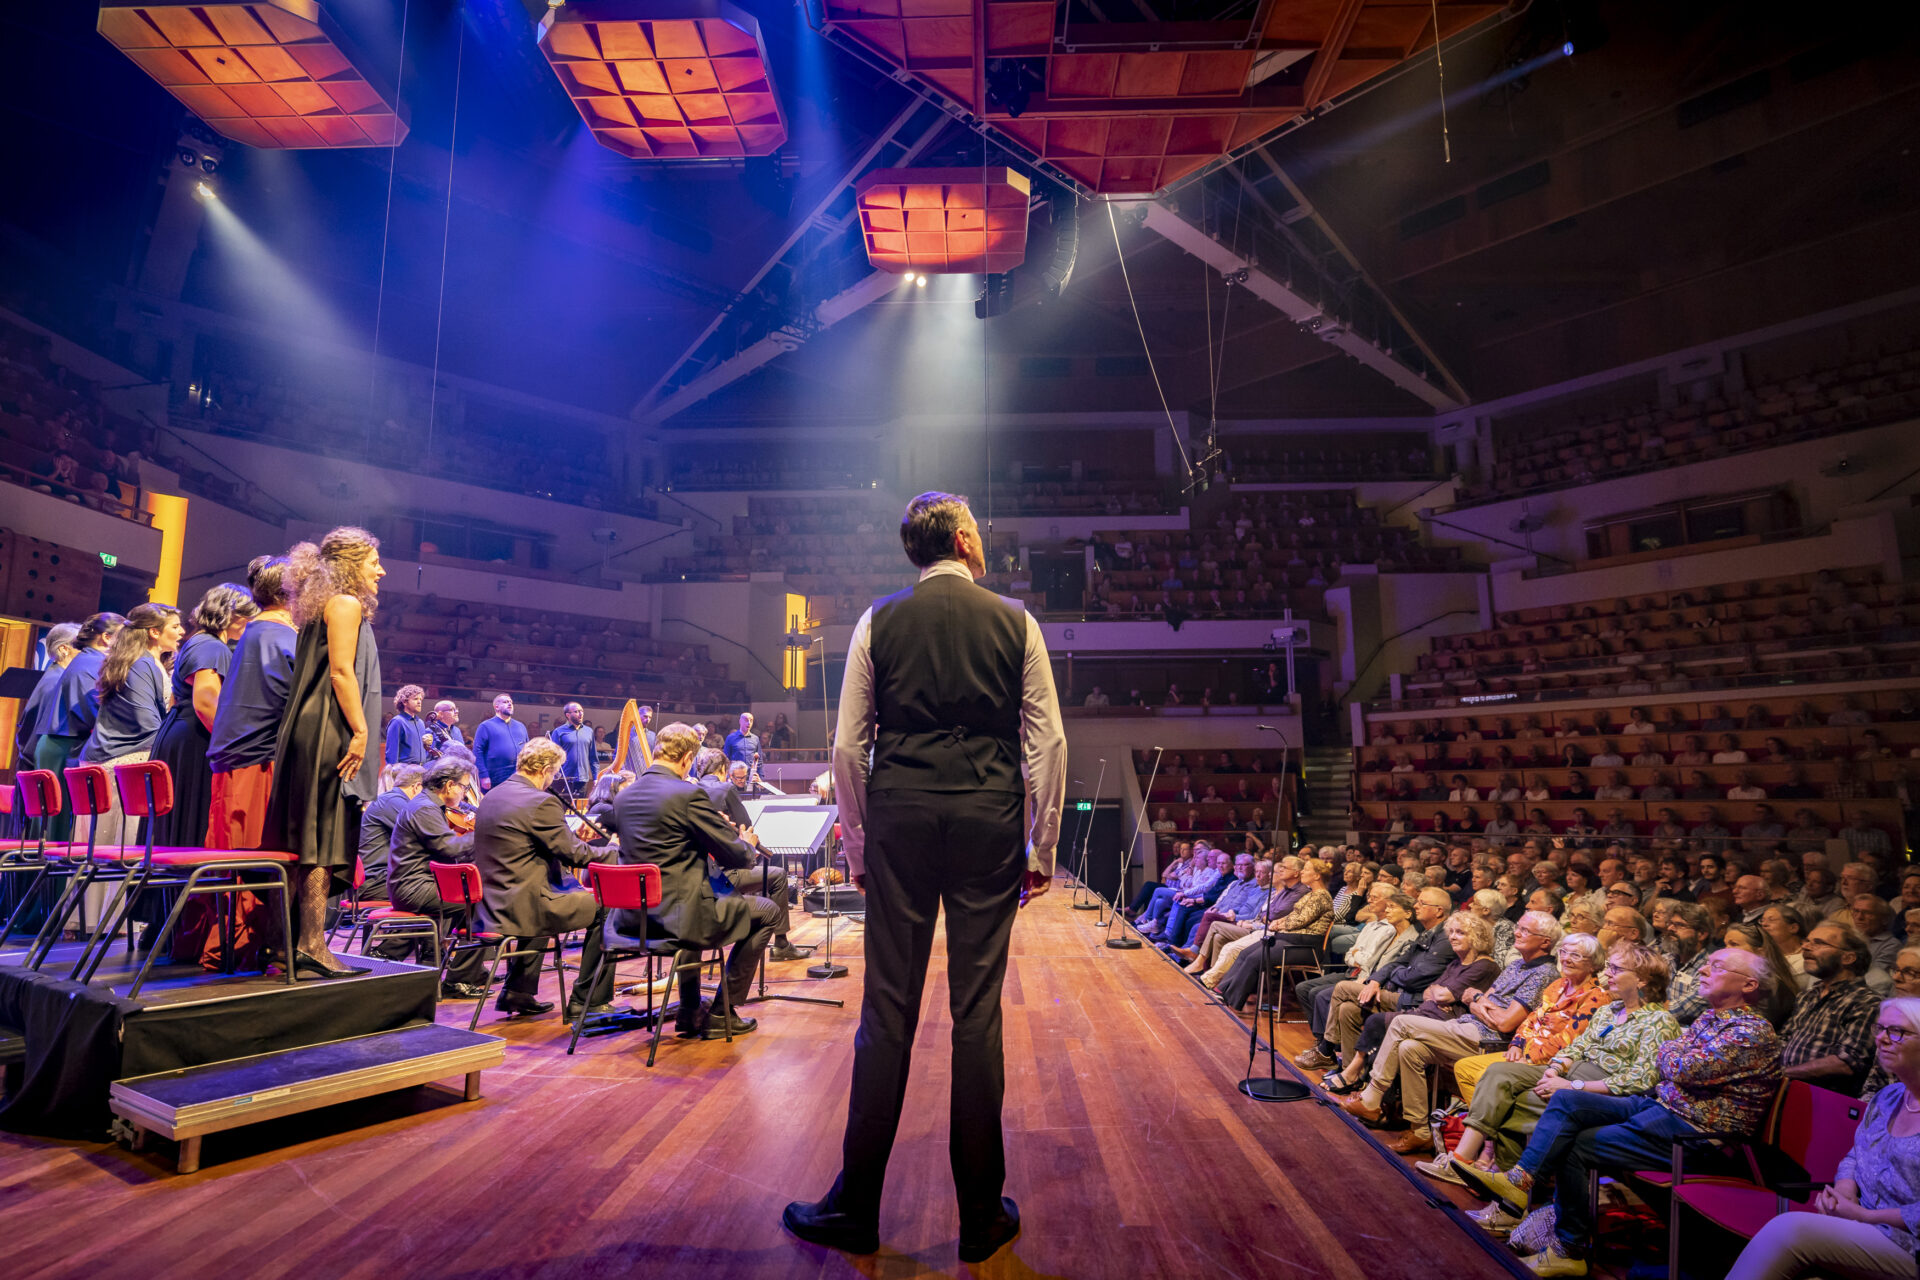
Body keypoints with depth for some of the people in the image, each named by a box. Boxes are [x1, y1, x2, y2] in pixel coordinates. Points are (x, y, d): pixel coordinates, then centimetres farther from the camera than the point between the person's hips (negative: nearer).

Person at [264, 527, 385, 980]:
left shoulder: (324, 605, 23)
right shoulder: (346, 604, -6)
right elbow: (341, 671, -16)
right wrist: (360, 730, -18)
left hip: (310, 736, 10)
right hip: (330, 735, -10)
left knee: (308, 840, 10)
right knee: (324, 841, -9)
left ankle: (297, 943, 15)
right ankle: (312, 946, -7)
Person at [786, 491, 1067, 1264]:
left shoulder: (879, 623, 5)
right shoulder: (1014, 623, 4)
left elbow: (849, 746, 2)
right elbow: (1047, 743, 0)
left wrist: (857, 847, 9)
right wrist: (1042, 848, 6)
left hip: (900, 820, 0)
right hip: (988, 822, 0)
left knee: (888, 1012, 7)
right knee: (977, 1012, 7)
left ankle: (856, 1209, 18)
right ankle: (981, 1217, 19)